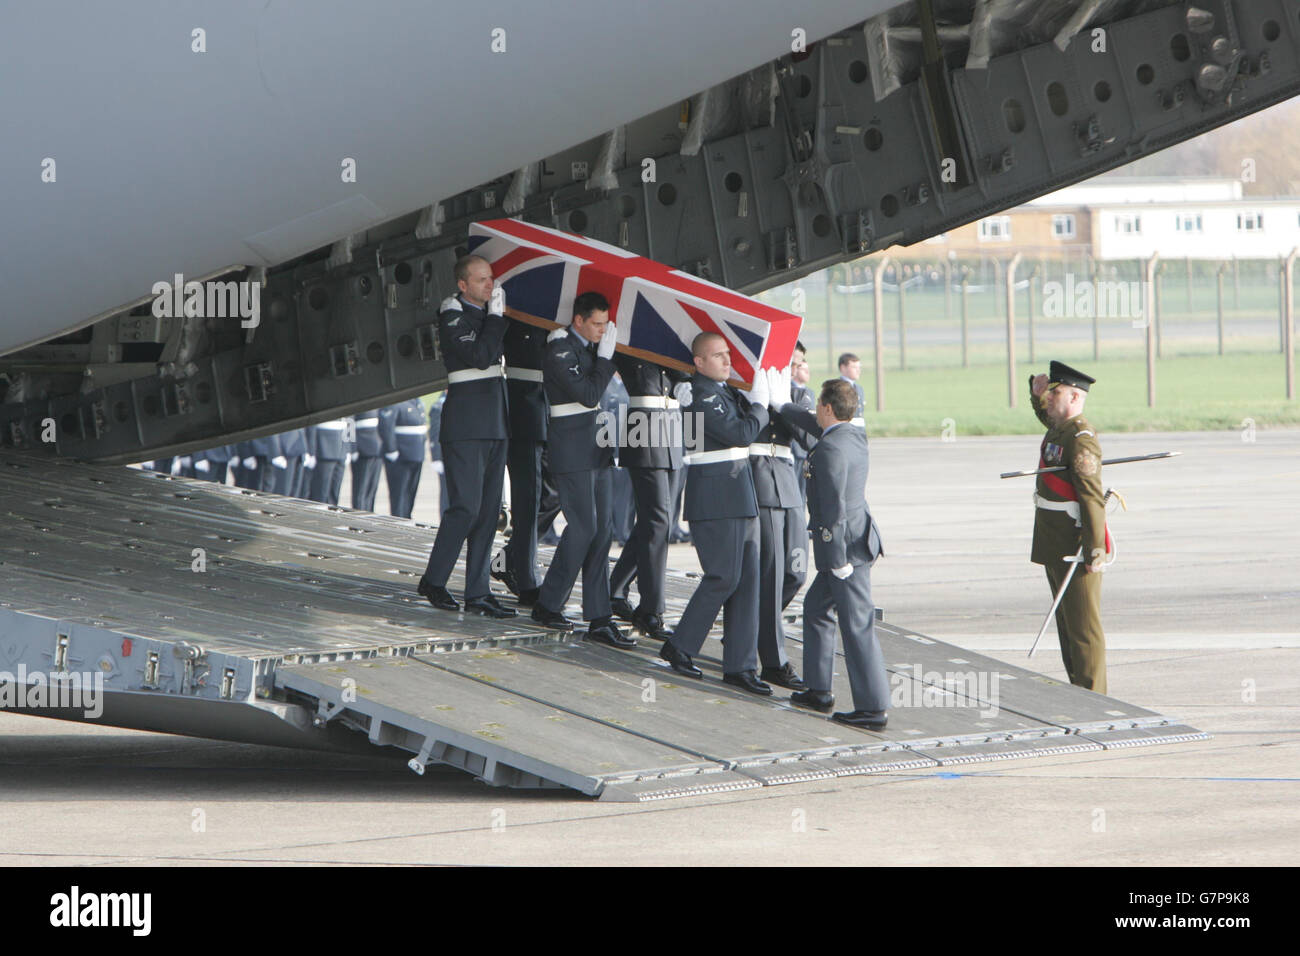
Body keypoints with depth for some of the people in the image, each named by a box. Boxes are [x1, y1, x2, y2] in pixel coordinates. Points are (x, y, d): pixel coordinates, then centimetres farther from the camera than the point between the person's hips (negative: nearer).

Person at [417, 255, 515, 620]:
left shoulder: (487, 312, 15)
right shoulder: (452, 317, -10)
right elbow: (481, 355, -22)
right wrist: (495, 315, -15)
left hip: (495, 425, 8)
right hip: (467, 427, -8)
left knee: (488, 510, 5)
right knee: (465, 507, -10)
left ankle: (478, 592, 7)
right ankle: (433, 581, 4)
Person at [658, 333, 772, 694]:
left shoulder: (724, 392, 16)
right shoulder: (701, 398, -15)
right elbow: (741, 433, -22)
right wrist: (760, 403, -9)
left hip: (739, 498, 9)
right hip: (715, 501, -9)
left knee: (746, 579, 5)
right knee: (724, 577, -7)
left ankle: (740, 664, 7)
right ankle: (679, 647, 8)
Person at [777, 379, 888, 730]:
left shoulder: (830, 449, -20)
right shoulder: (855, 436, 9)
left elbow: (834, 508, -22)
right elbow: (815, 425, 29)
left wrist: (838, 560, -20)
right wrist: (778, 406, 39)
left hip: (844, 545, -10)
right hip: (859, 540, 10)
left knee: (857, 625, -8)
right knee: (816, 607, 23)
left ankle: (874, 708, -8)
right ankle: (819, 690, 29)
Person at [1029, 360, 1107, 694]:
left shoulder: (1081, 438, -19)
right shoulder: (1059, 427, 10)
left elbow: (1092, 497, -23)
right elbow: (1044, 413, 37)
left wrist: (1095, 551, -26)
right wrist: (1037, 389, 15)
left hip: (1076, 550, -10)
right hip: (1055, 548, 10)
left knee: (1083, 627, -5)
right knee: (1066, 623, 15)